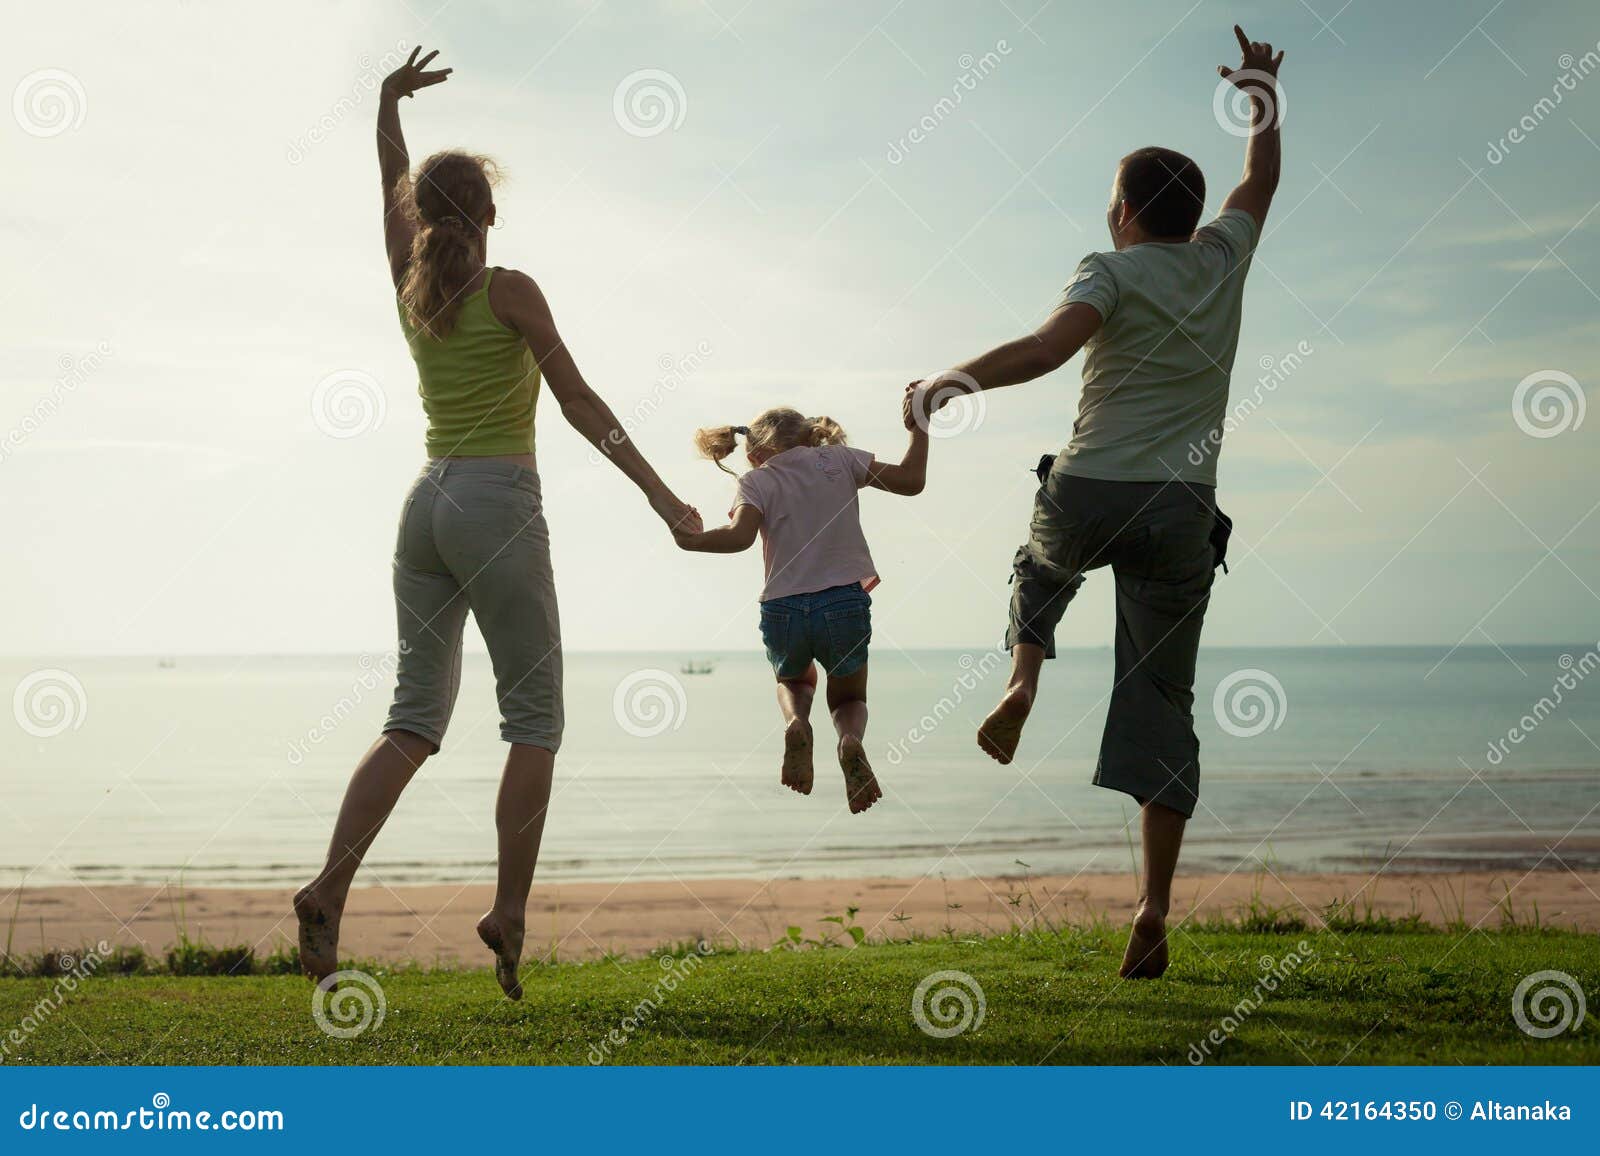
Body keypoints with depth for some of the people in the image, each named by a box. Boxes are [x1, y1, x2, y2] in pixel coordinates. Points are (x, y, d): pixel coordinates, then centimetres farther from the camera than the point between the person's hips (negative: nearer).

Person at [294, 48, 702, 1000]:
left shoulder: (413, 289, 11)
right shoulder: (510, 293, -5)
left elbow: (394, 195, 30)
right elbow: (582, 405, -7)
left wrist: (390, 103, 42)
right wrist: (660, 494, -4)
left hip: (427, 504, 6)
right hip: (498, 503, -6)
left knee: (416, 718, 6)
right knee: (535, 718, 1)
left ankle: (330, 889, -9)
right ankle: (511, 909, -5)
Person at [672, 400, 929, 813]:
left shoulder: (755, 482, 7)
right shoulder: (838, 459, 12)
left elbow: (740, 536, -12)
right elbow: (910, 481, 9)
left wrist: (691, 540, 3)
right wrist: (918, 430, 23)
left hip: (782, 612, 0)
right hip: (845, 605, 0)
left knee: (794, 681, 34)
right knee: (849, 698, 25)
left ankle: (796, 722, -4)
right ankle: (851, 739, -13)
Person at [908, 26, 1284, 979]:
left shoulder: (1113, 270, -3)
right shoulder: (1222, 257, 11)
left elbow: (1048, 347, -21)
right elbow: (1262, 182, 30)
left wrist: (954, 384, -14)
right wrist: (1263, 96, 43)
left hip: (1088, 496, -2)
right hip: (1182, 513, 2)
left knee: (1043, 560, 37)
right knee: (1163, 705, 2)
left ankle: (1024, 681, 11)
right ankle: (1155, 911, -5)